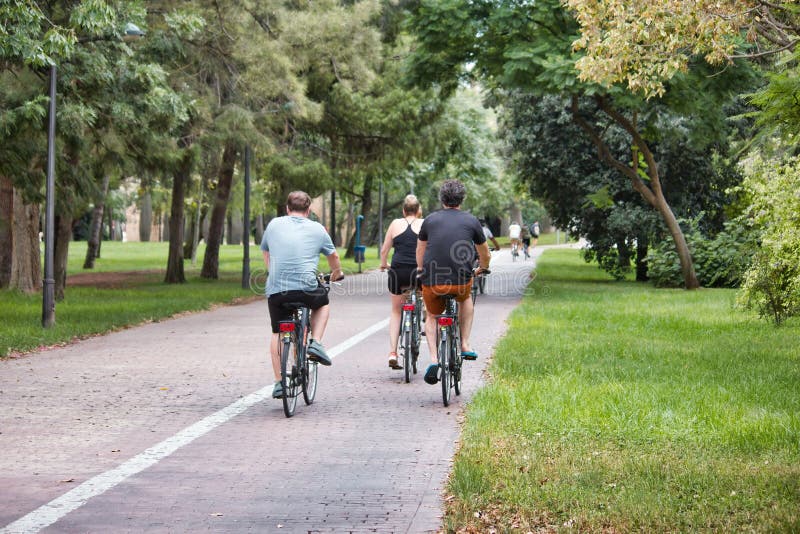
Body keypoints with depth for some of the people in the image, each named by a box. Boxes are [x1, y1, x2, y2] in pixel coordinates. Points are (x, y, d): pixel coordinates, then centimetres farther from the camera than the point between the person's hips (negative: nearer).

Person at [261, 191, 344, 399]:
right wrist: (337, 274, 47)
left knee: (277, 333, 18)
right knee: (322, 303, 32)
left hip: (276, 290, 1)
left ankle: (279, 383, 13)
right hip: (306, 289, -1)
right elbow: (333, 256, 26)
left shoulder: (274, 224, 13)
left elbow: (266, 255, 27)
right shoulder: (317, 229, 10)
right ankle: (315, 343, 13)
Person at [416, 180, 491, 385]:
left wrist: (422, 271, 44)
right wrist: (482, 269, 42)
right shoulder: (471, 221, 8)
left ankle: (434, 360, 6)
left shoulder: (430, 220, 10)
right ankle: (465, 345, 24)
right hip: (461, 281, 0)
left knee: (432, 317, 25)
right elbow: (485, 256, 20)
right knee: (466, 299, 34)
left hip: (432, 282, 1)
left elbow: (420, 251, 25)